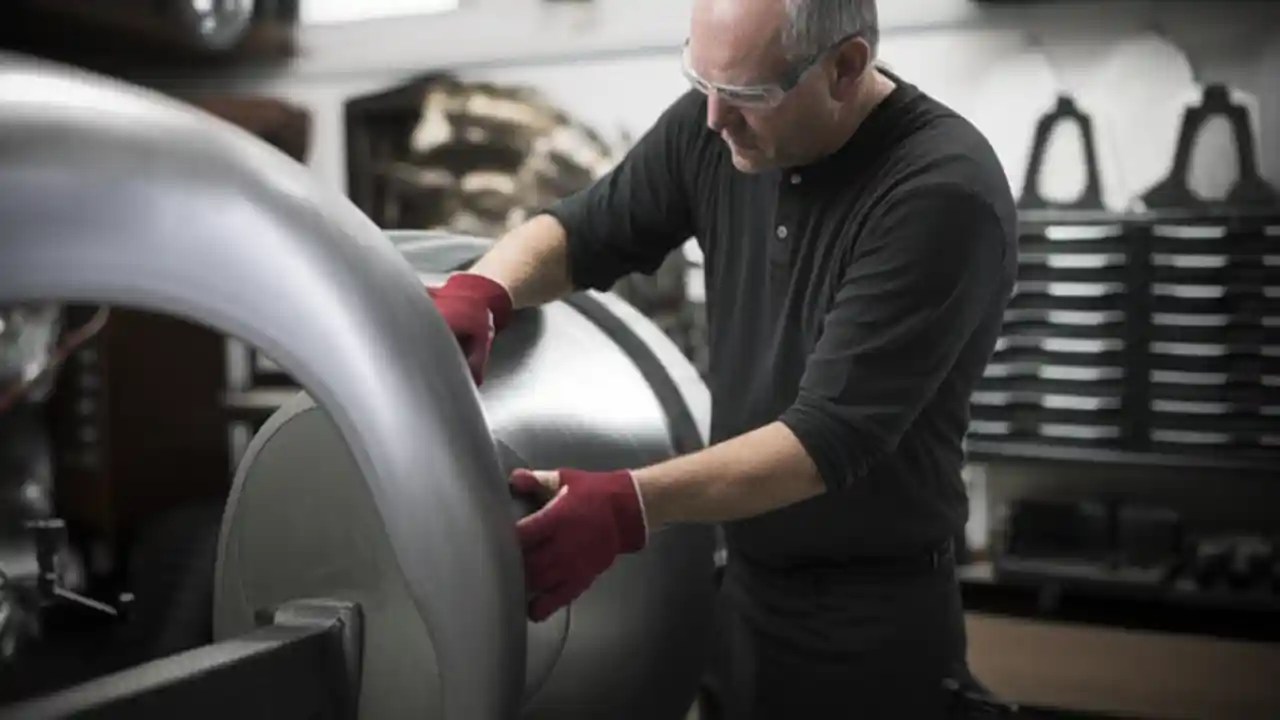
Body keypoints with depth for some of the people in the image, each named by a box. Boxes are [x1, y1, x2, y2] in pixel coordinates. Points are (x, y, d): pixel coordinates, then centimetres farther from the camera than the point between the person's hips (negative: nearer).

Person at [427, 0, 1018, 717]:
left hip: (873, 619, -5)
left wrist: (631, 505, -38)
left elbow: (833, 435, -28)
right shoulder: (716, 128, -5)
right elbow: (584, 229, 6)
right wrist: (476, 291, -14)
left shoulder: (945, 192, -23)